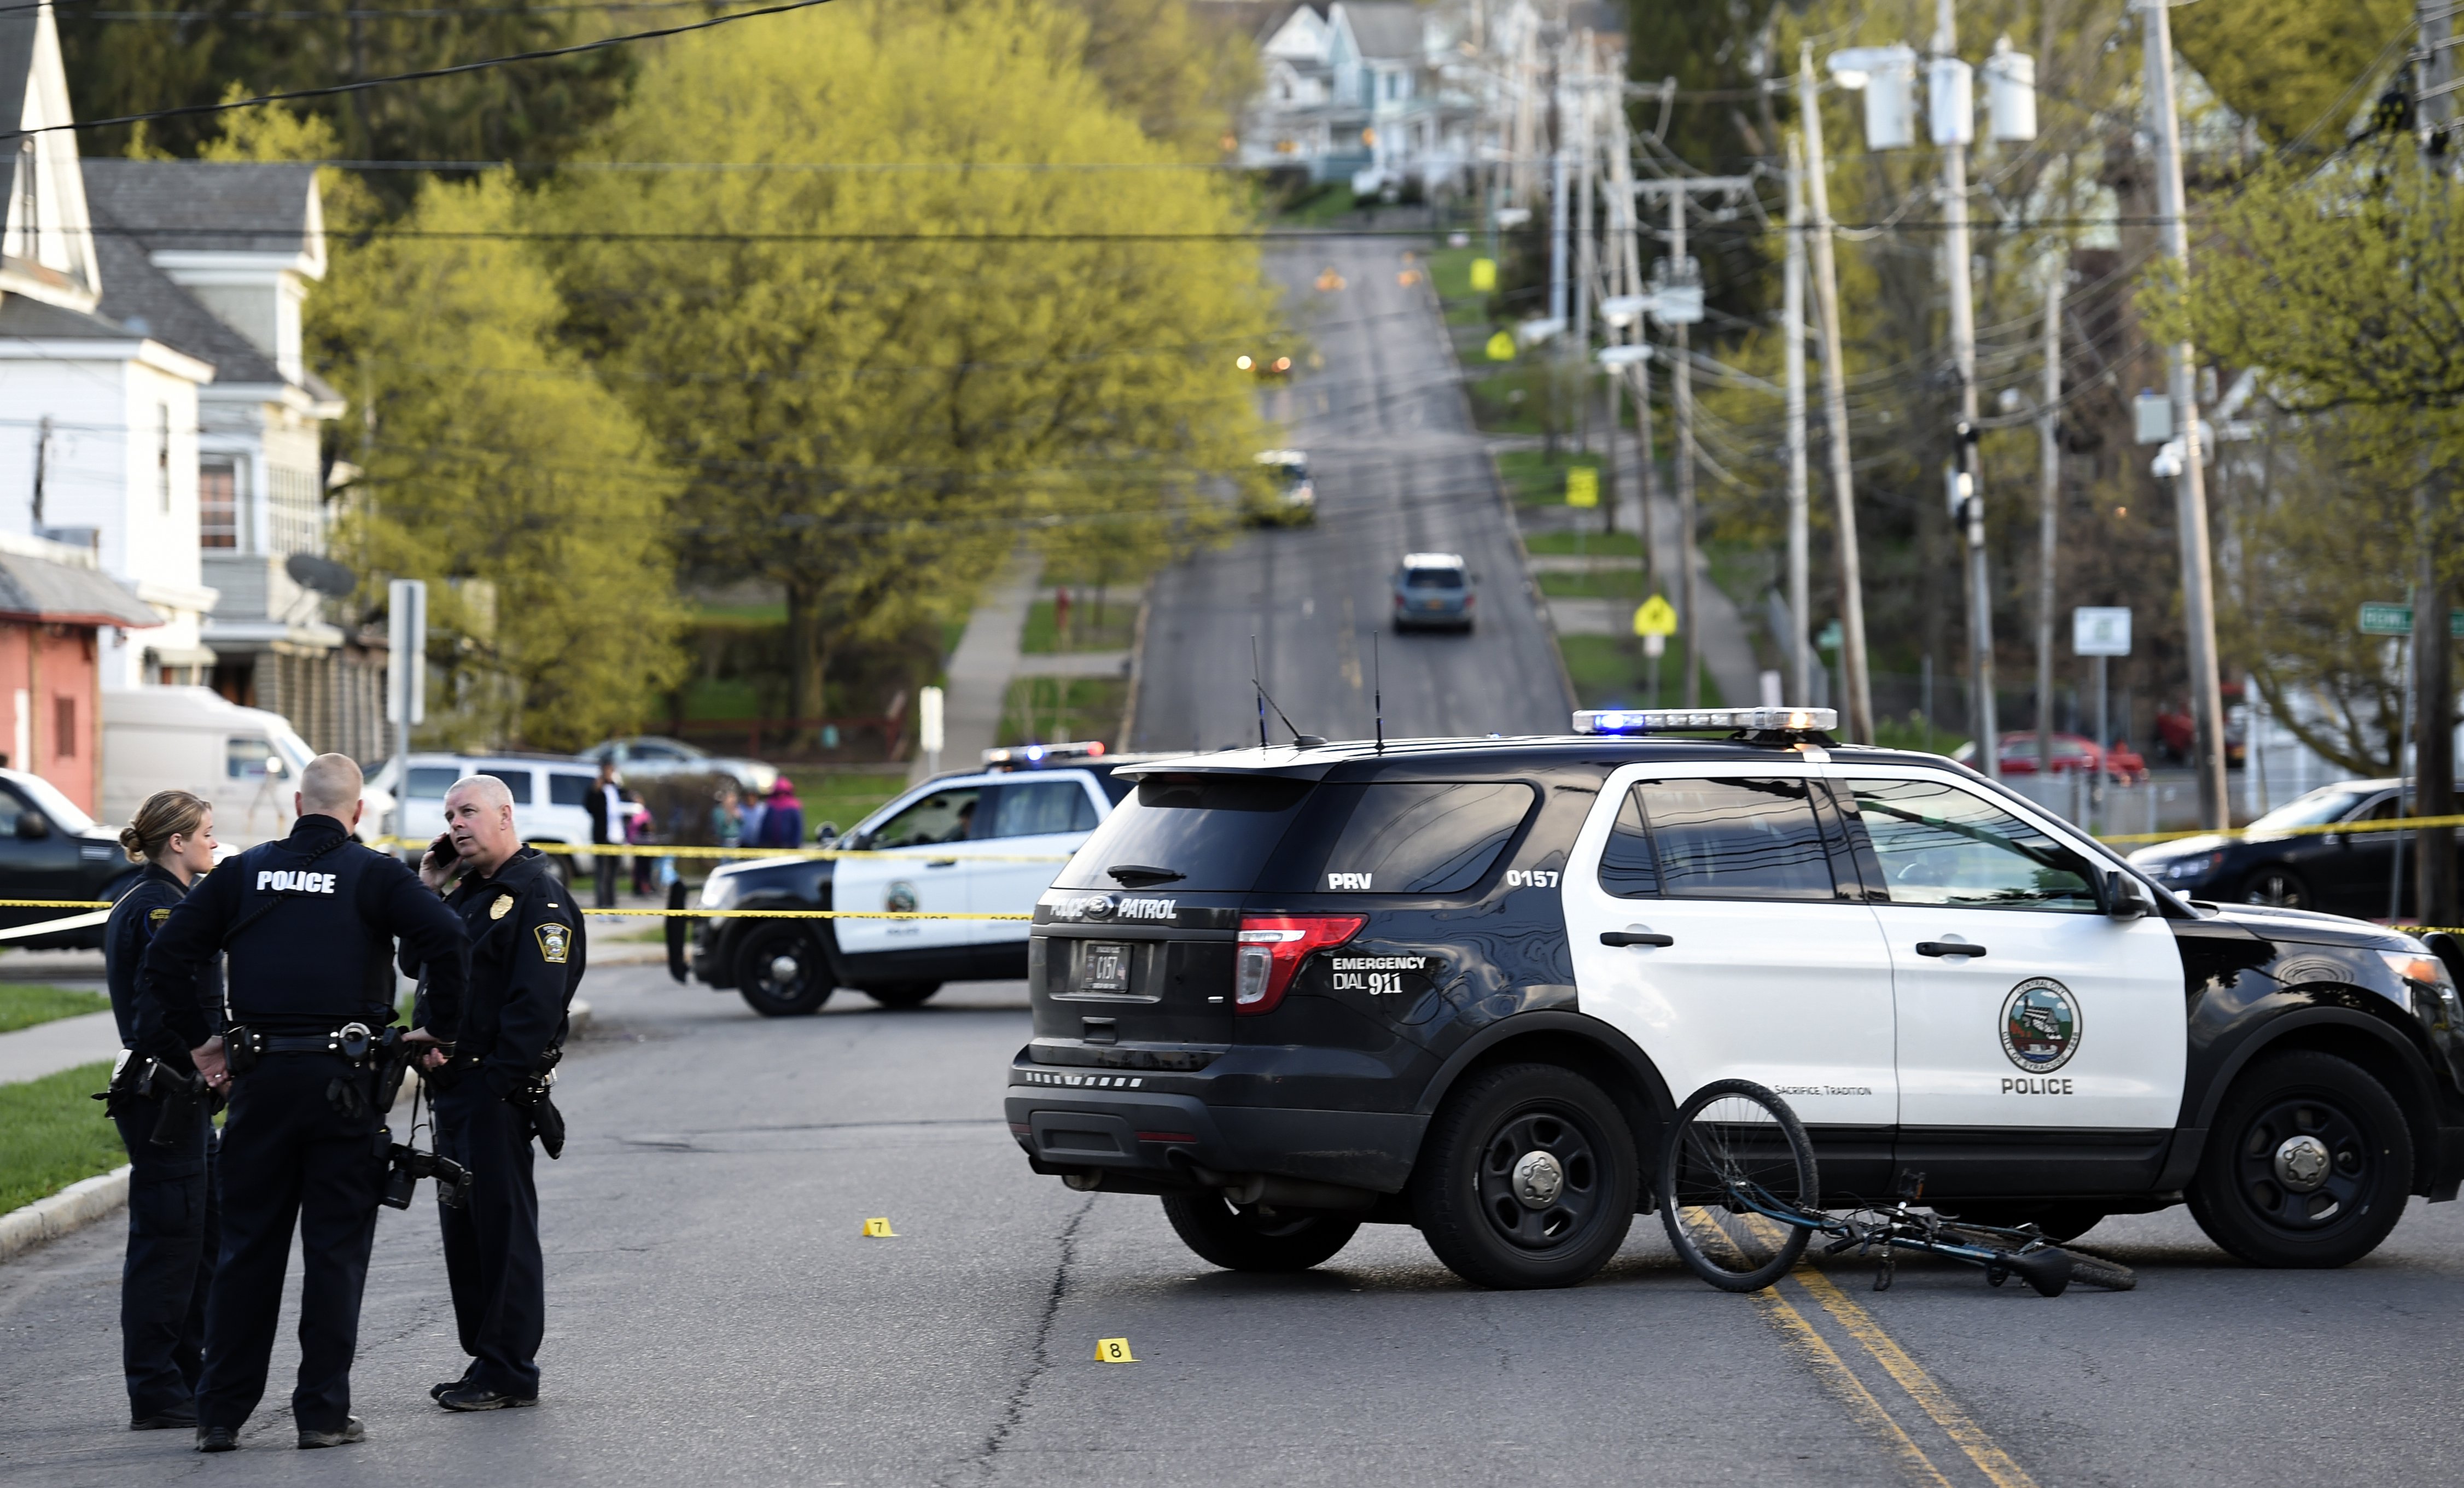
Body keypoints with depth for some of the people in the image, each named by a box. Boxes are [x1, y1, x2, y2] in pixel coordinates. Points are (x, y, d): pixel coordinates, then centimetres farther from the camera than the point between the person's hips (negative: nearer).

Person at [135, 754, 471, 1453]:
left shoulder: (243, 873, 8)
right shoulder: (374, 875, -1)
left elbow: (165, 958, 4)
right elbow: (449, 941, -15)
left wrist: (199, 1040, 11)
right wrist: (439, 1028, -4)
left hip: (260, 1079, 3)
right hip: (344, 1078, -3)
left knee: (246, 1246, 9)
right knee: (336, 1249, 3)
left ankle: (220, 1412, 10)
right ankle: (324, 1410, 2)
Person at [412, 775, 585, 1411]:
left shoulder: (539, 898, -11)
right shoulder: (466, 891, 18)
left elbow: (537, 1002, -18)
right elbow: (415, 964, 19)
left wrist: (501, 1083, -21)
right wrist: (426, 892, 9)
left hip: (497, 1089, -9)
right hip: (454, 1084, 9)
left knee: (503, 1226, -6)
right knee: (462, 1225, 12)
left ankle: (509, 1372, -3)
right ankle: (484, 1359, 19)